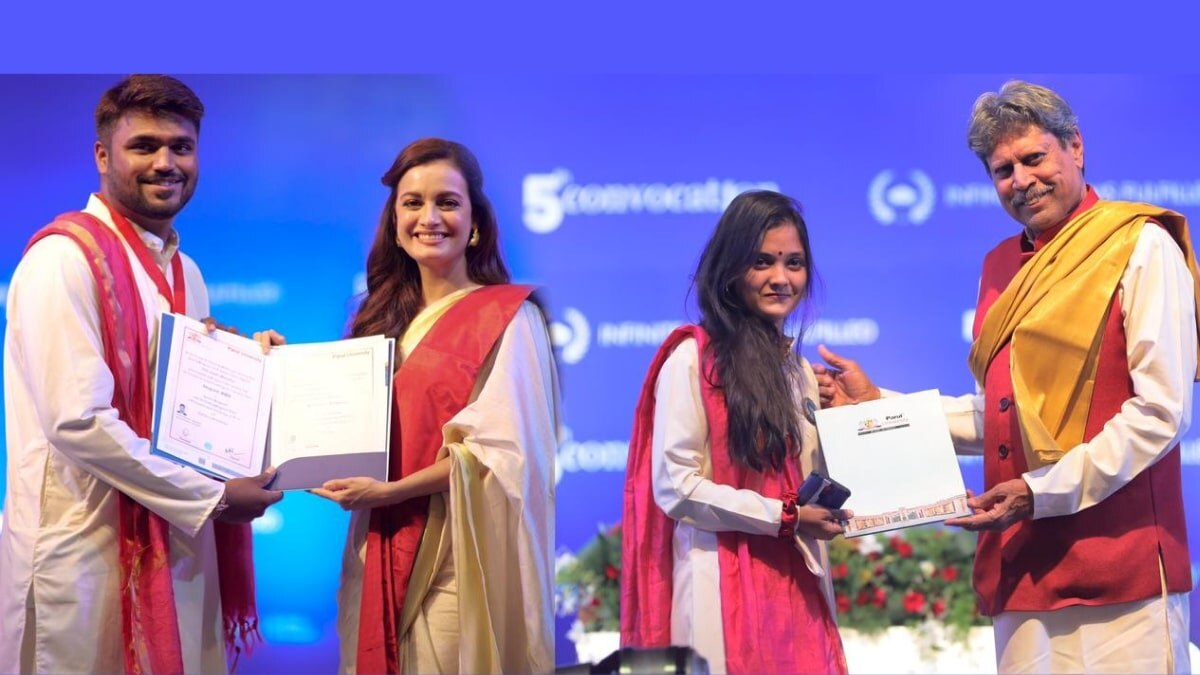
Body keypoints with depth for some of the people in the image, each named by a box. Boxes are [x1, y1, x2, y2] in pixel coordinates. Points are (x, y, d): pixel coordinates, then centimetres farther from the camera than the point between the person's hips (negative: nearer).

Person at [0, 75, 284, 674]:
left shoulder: (184, 274, 14)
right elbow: (78, 421, -21)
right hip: (89, 553, -8)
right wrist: (212, 498, -15)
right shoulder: (66, 258, -13)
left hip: (177, 547, 8)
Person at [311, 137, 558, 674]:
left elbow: (501, 449, -13)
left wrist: (390, 491, -18)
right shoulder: (389, 314, 13)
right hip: (385, 549, 6)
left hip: (458, 554, -6)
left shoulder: (505, 316, -6)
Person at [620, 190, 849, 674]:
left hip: (795, 582, 7)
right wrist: (783, 518, -13)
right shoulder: (693, 358, -6)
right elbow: (675, 487, -12)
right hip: (723, 587, -6)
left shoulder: (797, 370, 16)